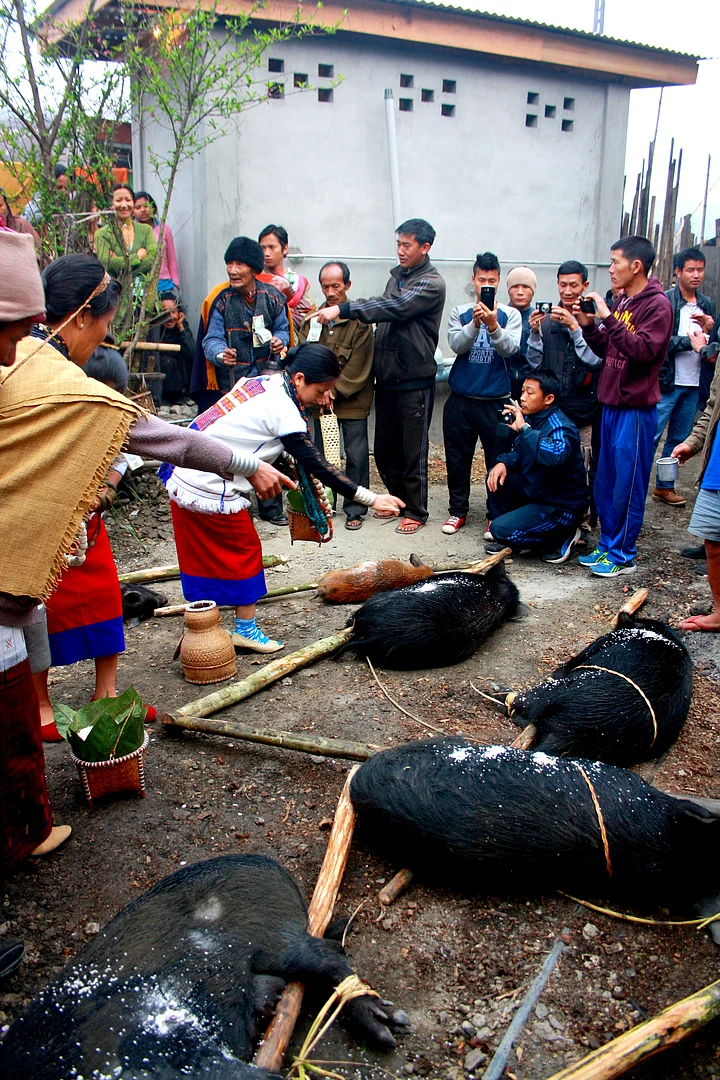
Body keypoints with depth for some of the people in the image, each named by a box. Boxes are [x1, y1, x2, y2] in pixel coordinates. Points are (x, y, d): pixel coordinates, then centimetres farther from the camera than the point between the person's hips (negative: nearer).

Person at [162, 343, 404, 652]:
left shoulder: (262, 382, 7)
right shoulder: (283, 410, -19)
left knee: (203, 557, 17)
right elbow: (317, 466, -19)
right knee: (244, 549, 8)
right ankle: (246, 629, 21)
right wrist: (370, 499, -17)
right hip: (209, 489, -9)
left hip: (181, 474, 9)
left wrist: (309, 404, 5)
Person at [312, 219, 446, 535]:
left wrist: (342, 309, -29)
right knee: (385, 447, 13)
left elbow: (393, 307, -25)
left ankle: (416, 511, 14)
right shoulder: (397, 275, 14)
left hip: (415, 381, -7)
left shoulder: (431, 284, -11)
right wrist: (376, 365, 13)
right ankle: (397, 498, 30)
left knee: (413, 450, 1)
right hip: (386, 377, 7)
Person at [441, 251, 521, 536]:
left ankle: (496, 515, 16)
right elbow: (456, 344, -9)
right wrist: (475, 323, -26)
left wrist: (493, 325, -29)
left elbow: (511, 349, -13)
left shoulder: (510, 315, 3)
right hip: (461, 399, 2)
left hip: (496, 401, -1)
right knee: (457, 459, 9)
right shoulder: (460, 312, 7)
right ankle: (458, 510, 24)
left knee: (498, 460, 2)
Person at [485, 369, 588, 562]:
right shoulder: (530, 418, 0)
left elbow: (556, 454, -48)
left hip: (562, 507, -9)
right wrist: (503, 463, -8)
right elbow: (519, 452, 15)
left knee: (501, 530, -17)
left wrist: (524, 429, -39)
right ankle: (507, 538, 12)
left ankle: (562, 537, 2)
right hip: (535, 491, 9)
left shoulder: (561, 427, -25)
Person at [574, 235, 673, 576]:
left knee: (627, 485, -1)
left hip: (636, 408, -8)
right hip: (611, 404, 8)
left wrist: (608, 318, -25)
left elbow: (642, 350, -24)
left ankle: (623, 555, 9)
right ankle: (607, 545, 25)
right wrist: (589, 326, 1)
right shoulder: (621, 301, 13)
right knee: (605, 482, 14)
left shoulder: (657, 305, -11)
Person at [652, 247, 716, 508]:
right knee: (651, 436, -6)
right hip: (667, 381, -6)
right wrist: (690, 342, -16)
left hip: (694, 384, 6)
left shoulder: (708, 305, 12)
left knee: (679, 439, 12)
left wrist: (709, 329, -7)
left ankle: (665, 486, 22)